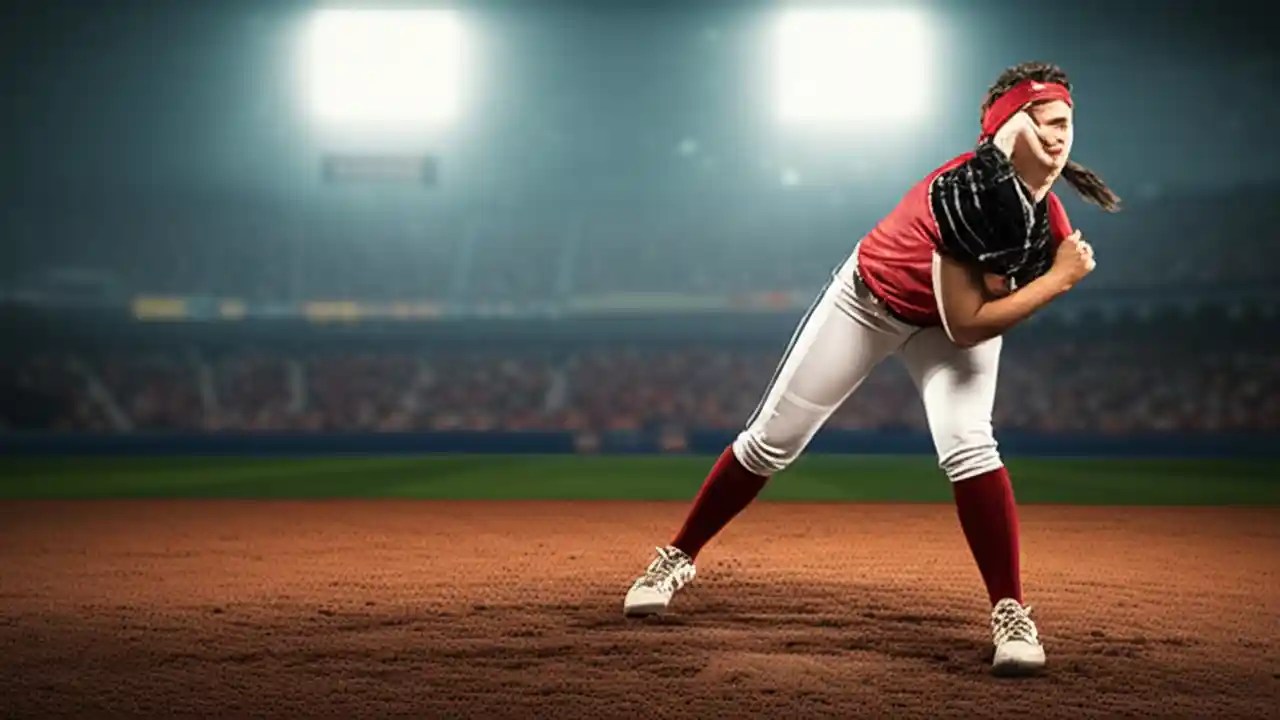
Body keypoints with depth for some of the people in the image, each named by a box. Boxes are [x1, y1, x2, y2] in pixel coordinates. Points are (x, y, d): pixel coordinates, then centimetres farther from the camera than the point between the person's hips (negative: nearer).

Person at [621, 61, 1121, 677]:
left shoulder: (1048, 217, -17)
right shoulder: (968, 190, -38)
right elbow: (965, 324, -36)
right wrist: (1059, 279, -34)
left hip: (965, 306, 4)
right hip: (871, 299, -4)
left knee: (968, 443, -21)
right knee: (772, 440, 3)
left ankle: (1010, 612, -14)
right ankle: (678, 558, 20)